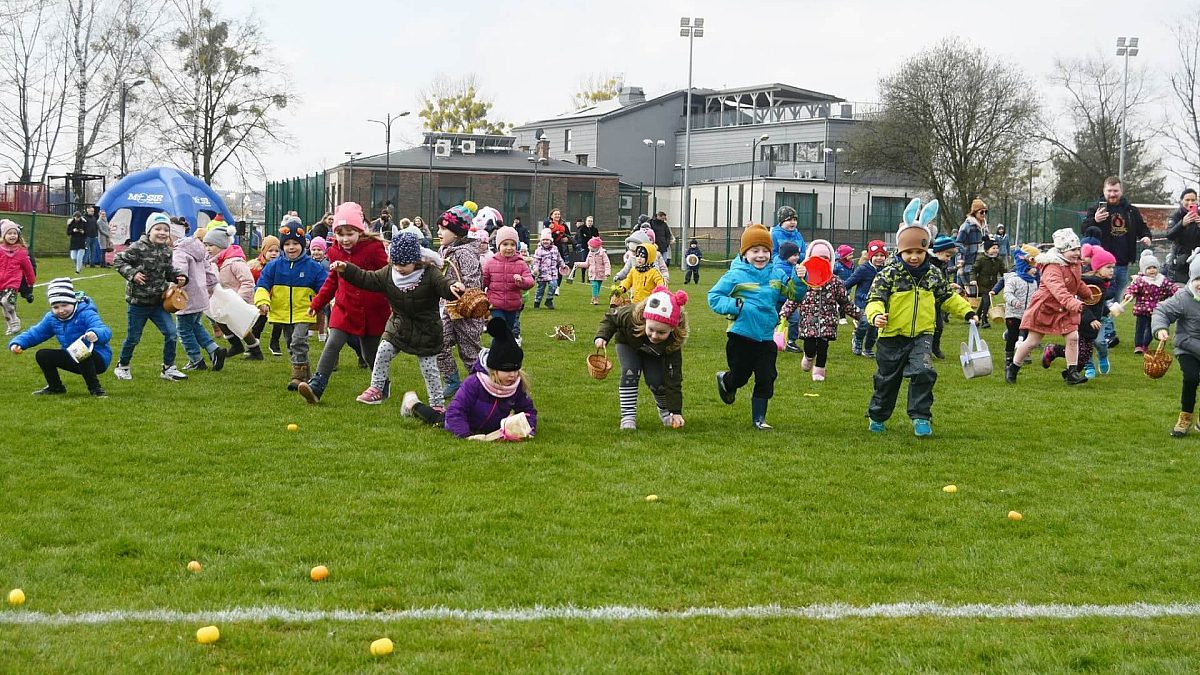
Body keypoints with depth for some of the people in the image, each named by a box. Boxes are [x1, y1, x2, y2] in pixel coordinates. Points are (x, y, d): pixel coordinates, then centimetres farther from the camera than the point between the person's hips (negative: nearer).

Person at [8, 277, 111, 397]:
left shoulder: (85, 314, -21)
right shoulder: (51, 318, 2)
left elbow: (105, 331, -38)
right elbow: (34, 334, 5)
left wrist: (96, 334, -62)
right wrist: (17, 342, -16)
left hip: (98, 359, -7)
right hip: (73, 360, 7)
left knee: (81, 353, -37)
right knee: (43, 355, 2)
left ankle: (95, 388, -21)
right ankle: (55, 387, 22)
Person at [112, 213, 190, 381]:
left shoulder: (166, 251, 3)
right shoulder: (138, 248, -15)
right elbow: (118, 260, -10)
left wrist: (179, 277, -2)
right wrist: (132, 273, -22)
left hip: (158, 302, 5)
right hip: (138, 302, -5)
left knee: (171, 333, -3)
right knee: (133, 337, 8)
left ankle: (168, 368, 11)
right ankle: (122, 366, 31)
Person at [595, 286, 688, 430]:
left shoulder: (673, 342, -41)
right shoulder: (631, 316, -43)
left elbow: (674, 378, -34)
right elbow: (611, 317, -18)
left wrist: (676, 411, -34)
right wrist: (602, 336, -35)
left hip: (654, 353, 0)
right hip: (628, 344, 0)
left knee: (656, 381, -16)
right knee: (630, 373, -26)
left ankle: (664, 410, 16)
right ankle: (628, 416, -15)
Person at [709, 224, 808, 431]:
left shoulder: (775, 275, 4)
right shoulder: (735, 275, -10)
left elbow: (794, 295, 12)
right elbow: (713, 297, -8)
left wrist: (799, 280, -8)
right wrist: (735, 306, -21)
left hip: (766, 338, 4)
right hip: (741, 337, -4)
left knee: (766, 380, 4)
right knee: (740, 377, 9)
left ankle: (759, 418, 19)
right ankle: (725, 381, 44)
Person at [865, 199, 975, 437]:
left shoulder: (934, 274, 5)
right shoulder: (890, 273, -9)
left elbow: (948, 296, 17)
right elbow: (875, 297, -16)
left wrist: (967, 312, 10)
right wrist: (876, 315, -35)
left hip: (922, 335, 2)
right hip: (892, 336, -2)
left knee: (923, 372, -18)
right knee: (887, 379, 10)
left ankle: (921, 417, -8)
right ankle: (877, 416, 29)